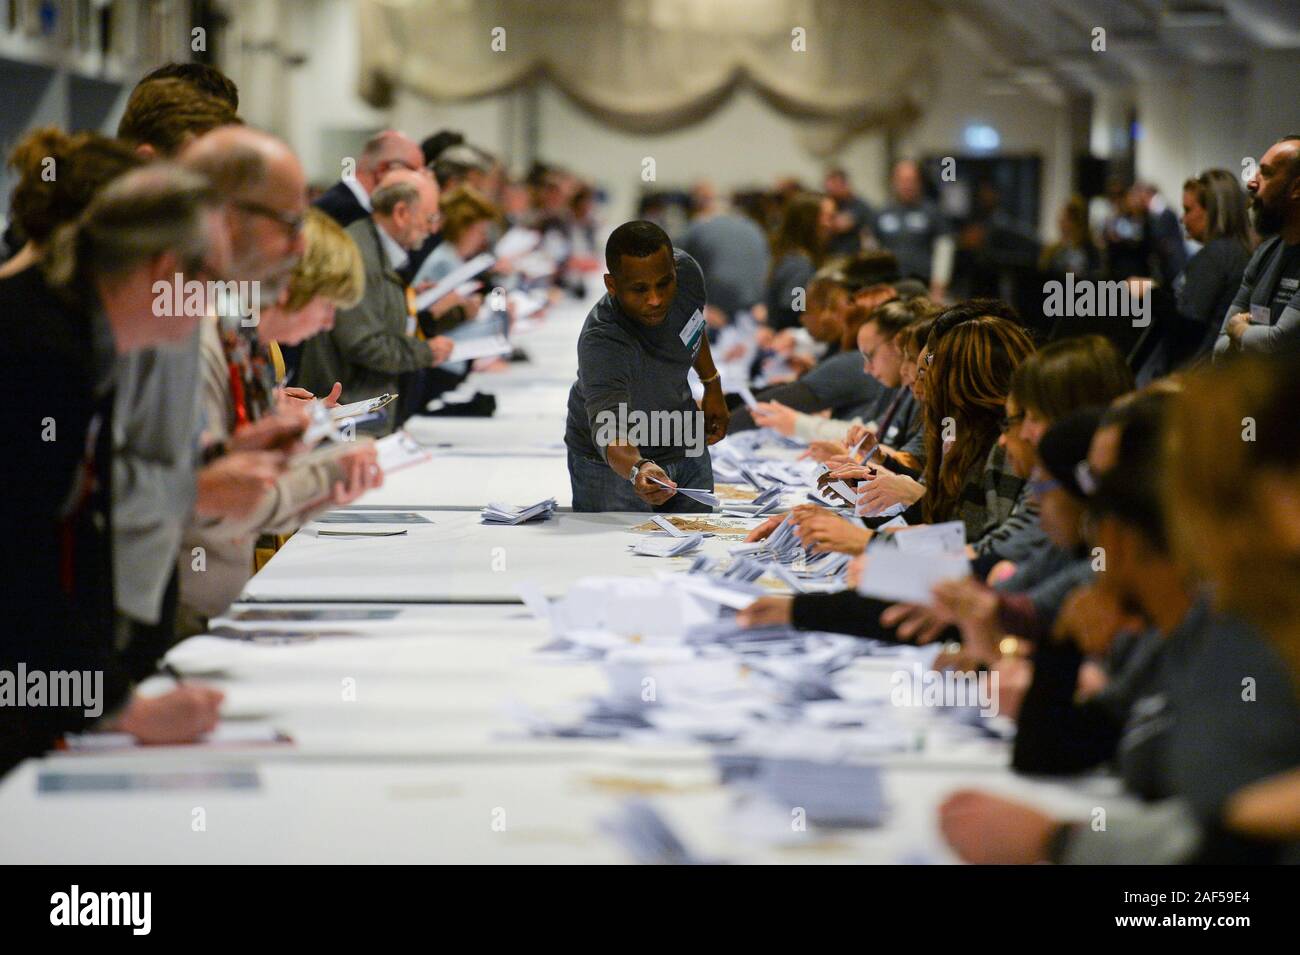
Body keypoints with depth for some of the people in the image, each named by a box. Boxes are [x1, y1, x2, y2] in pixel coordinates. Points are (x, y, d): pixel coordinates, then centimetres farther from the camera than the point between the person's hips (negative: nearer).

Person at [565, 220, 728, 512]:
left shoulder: (686, 271, -21)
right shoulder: (600, 343, -40)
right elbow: (609, 431, -52)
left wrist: (712, 384, 13)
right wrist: (638, 470, -72)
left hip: (684, 444, 5)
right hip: (614, 463, -5)